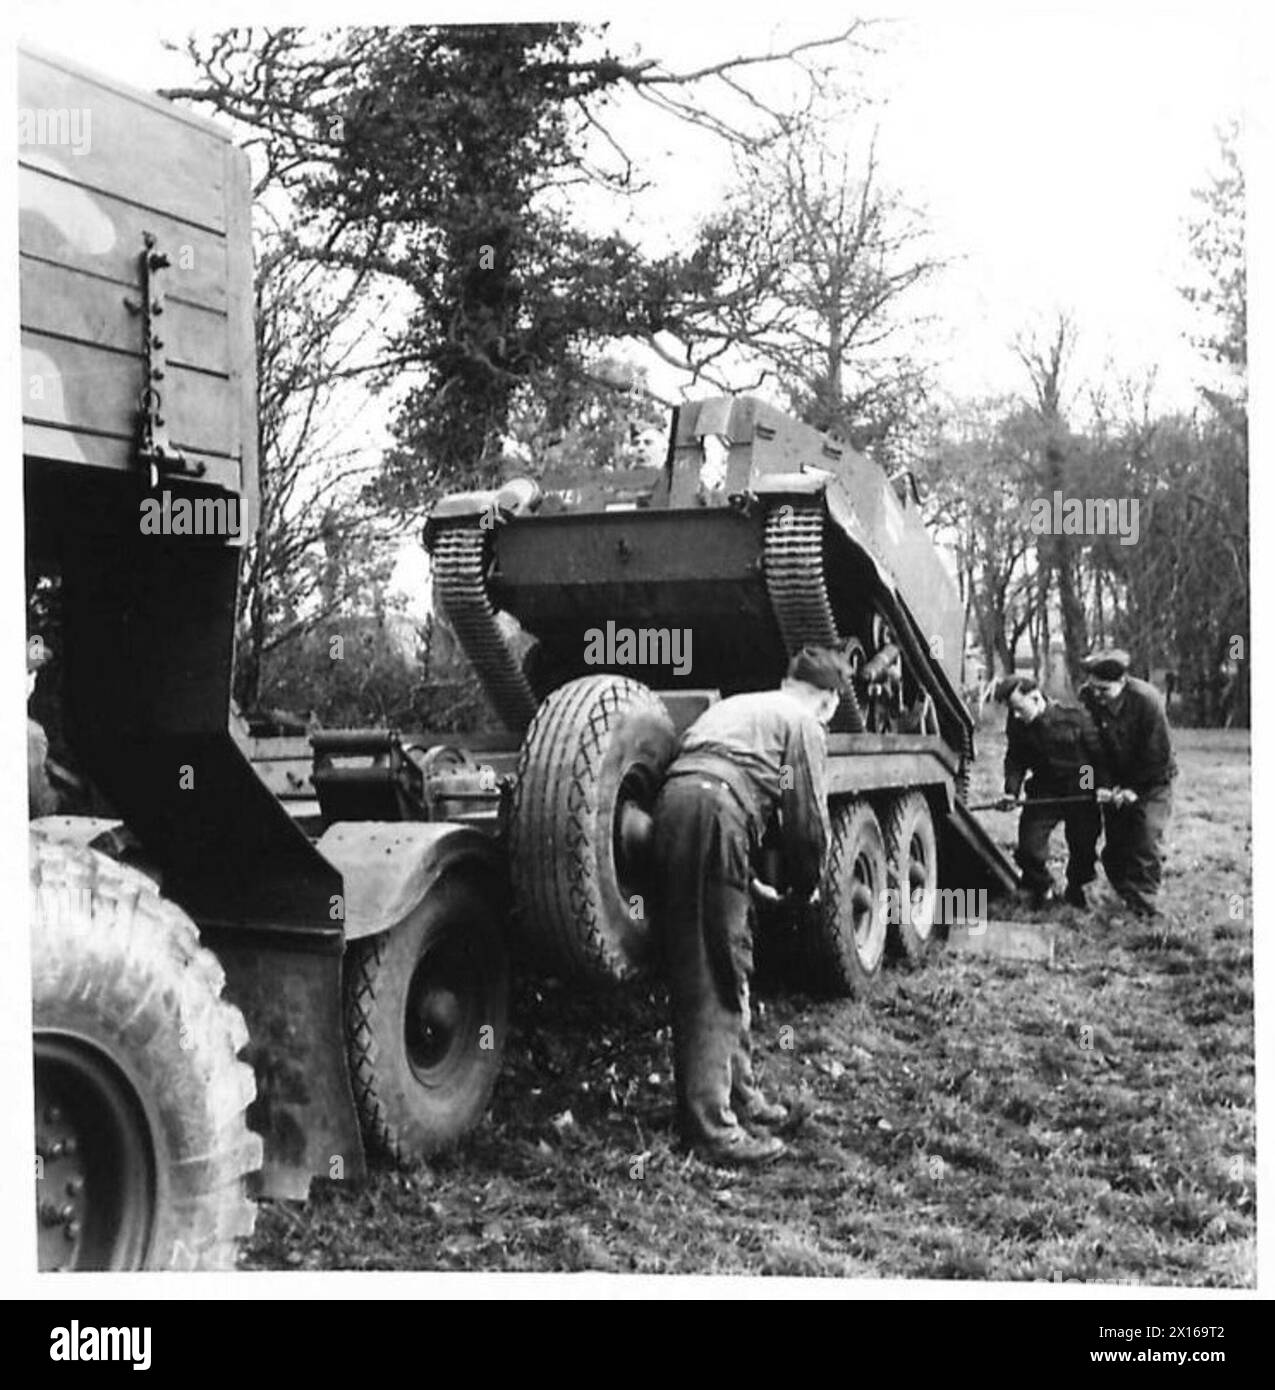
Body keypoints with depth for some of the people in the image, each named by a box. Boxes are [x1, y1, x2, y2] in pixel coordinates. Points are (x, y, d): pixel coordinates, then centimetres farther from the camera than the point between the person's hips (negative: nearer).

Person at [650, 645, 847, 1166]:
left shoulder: (732, 707, 34)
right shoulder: (805, 724, 11)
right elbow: (808, 820, 4)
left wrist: (746, 879, 39)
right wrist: (805, 887, 23)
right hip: (716, 815, -7)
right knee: (717, 979, -4)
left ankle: (740, 1095, 29)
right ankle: (711, 1127, -3)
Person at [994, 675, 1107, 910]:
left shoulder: (1074, 717, -17)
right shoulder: (1017, 724, -6)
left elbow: (1099, 753, -10)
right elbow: (1015, 759, 5)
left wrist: (1104, 786, -19)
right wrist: (1011, 789, -9)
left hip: (1081, 793, -2)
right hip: (1043, 792, 2)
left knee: (1083, 847, 9)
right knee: (1029, 848, -6)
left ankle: (1076, 889, 37)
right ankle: (1042, 889, 22)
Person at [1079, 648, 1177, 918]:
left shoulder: (1146, 699, -27)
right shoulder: (1087, 697, -15)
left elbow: (1159, 754, -20)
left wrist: (1134, 788, -16)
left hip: (1151, 780, -4)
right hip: (1115, 781, 4)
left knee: (1147, 842, -12)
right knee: (1114, 847, 6)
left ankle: (1143, 905, -6)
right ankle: (1126, 898, 19)